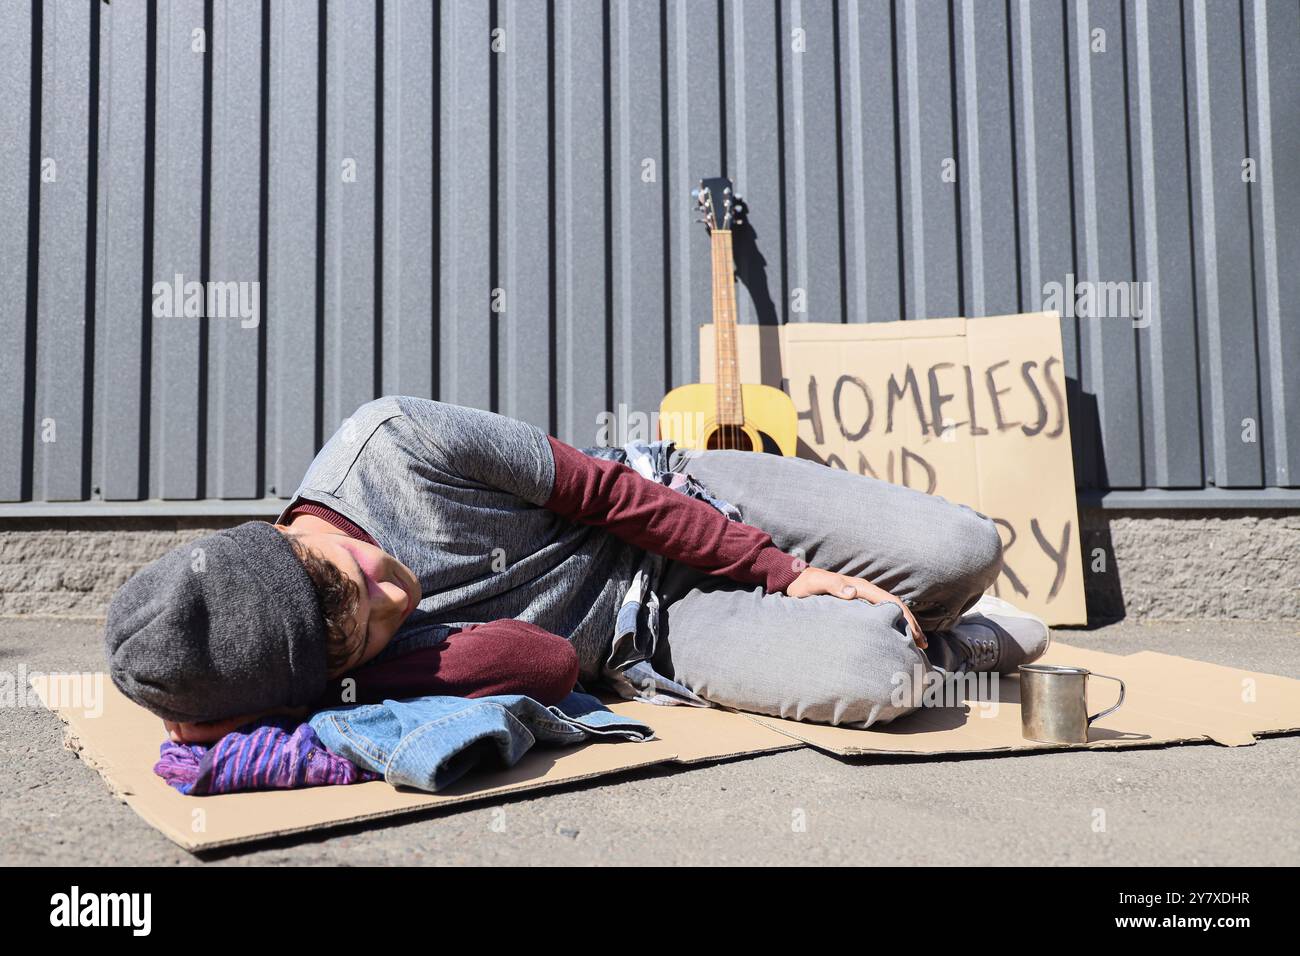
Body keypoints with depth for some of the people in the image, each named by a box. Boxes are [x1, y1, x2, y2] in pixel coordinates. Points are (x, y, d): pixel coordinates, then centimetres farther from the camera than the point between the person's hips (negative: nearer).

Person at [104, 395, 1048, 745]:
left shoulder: (389, 440, -24)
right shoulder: (365, 664, -21)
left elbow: (604, 489, -16)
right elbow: (546, 665, -27)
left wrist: (785, 570, -10)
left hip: (677, 504, 2)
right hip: (653, 642, -1)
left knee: (963, 549, -11)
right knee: (869, 684, -25)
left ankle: (921, 630, 27)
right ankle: (919, 642, 13)